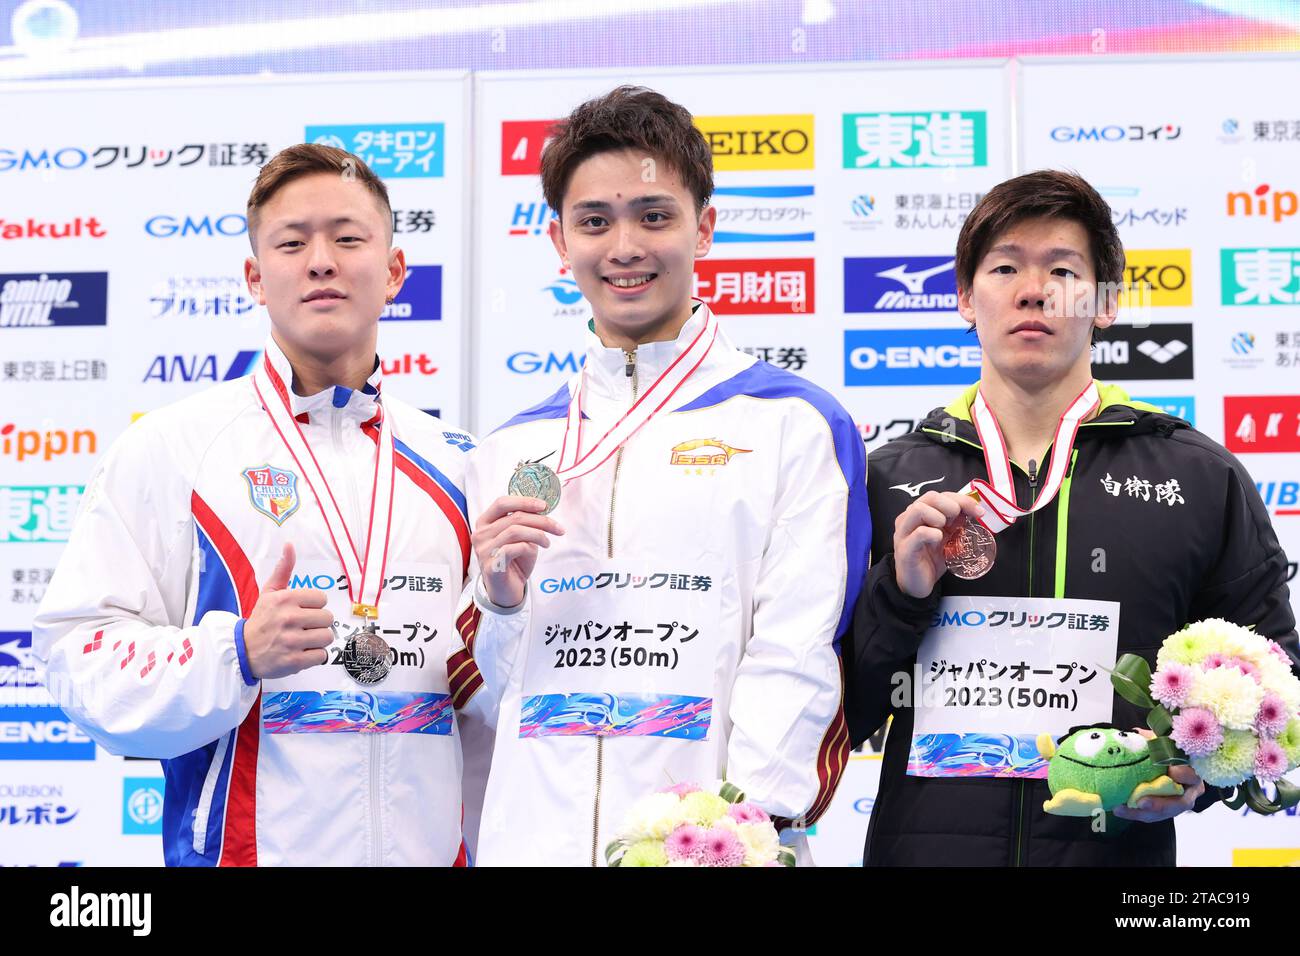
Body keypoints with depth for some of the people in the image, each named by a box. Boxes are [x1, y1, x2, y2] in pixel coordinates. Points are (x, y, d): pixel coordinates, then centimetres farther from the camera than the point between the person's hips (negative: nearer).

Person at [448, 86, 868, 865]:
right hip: (530, 839, 4)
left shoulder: (793, 427, -1)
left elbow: (794, 669, -9)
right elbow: (487, 705, 15)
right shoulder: (510, 453, 11)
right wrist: (500, 604, -3)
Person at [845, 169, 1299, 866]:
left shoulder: (1201, 479, 2)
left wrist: (1196, 776, -12)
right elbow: (840, 717, 5)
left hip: (1119, 848, -1)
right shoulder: (891, 478, 5)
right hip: (919, 843, 1)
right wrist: (899, 596, -11)